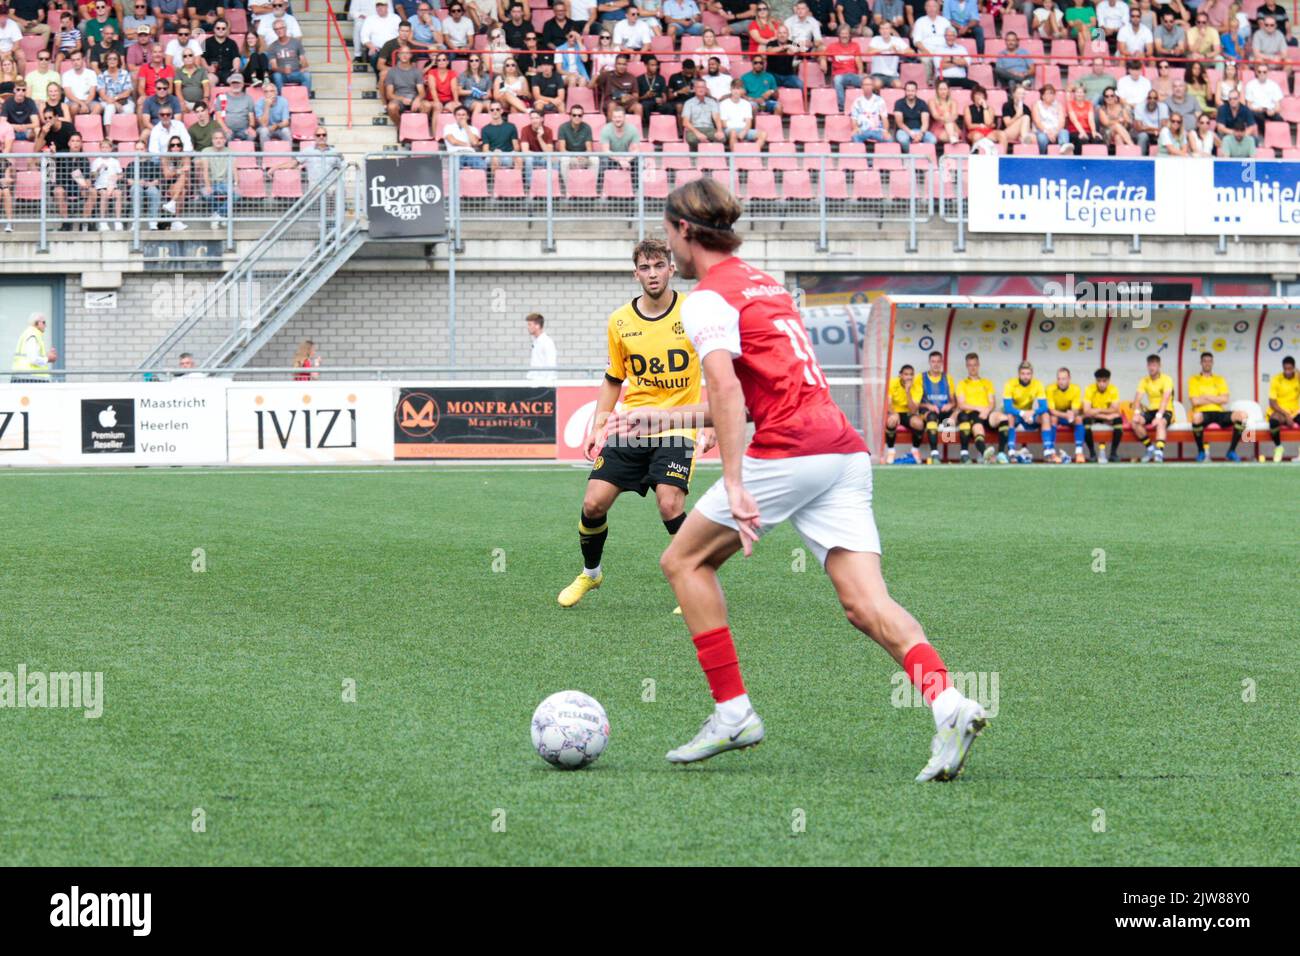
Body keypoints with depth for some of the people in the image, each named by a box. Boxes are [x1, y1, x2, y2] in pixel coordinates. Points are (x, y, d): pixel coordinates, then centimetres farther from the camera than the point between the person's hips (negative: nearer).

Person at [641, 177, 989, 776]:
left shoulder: (708, 298, -2)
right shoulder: (765, 284, 26)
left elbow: (727, 390, -18)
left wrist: (734, 486, -27)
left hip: (787, 453, -8)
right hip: (845, 451, 8)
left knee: (685, 560, 10)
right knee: (865, 603, -5)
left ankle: (732, 712, 6)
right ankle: (946, 703, -28)